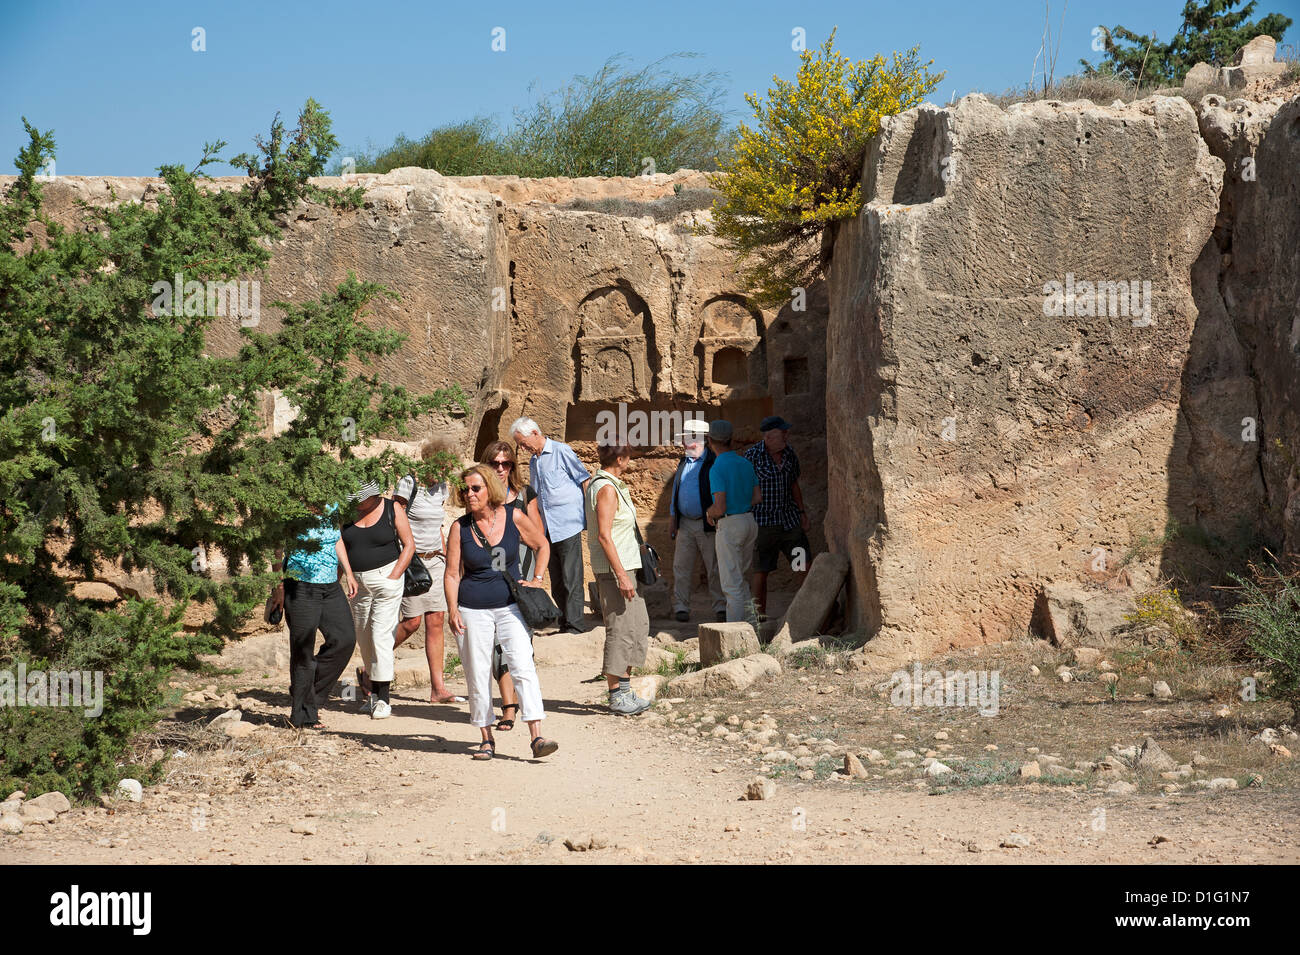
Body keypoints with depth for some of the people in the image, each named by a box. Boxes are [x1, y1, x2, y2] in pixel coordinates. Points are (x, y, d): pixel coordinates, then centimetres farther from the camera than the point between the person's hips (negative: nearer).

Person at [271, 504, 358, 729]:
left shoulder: (331, 506, 7)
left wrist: (348, 573, 17)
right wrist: (279, 587, -12)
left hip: (330, 586, 6)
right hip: (300, 586, -6)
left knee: (345, 638, -5)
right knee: (303, 649, -2)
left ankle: (311, 695, 11)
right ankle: (303, 714, 7)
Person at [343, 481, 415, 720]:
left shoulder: (391, 509, -5)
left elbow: (409, 545, -2)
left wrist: (393, 578, -9)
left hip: (386, 577, -4)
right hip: (358, 581, 5)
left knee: (381, 635, -12)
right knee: (364, 638, 9)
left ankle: (383, 699, -10)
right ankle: (373, 693, 22)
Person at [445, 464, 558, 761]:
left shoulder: (514, 518, -1)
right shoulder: (460, 528, -1)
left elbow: (542, 545, 14)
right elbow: (452, 574, 1)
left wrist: (536, 580, 6)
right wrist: (452, 611, -9)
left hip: (510, 606, 0)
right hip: (473, 611, 1)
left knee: (523, 668, -12)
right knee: (478, 676, 3)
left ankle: (537, 738, -17)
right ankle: (487, 739, 15)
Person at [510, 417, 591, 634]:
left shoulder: (561, 452, -5)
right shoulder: (533, 462, 18)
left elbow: (585, 480, -5)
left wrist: (589, 514, -9)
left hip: (567, 525, -7)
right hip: (546, 530, 7)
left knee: (571, 578, -8)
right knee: (556, 582, 7)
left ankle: (575, 624, -7)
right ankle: (564, 622, 11)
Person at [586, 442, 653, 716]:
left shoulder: (611, 485, 15)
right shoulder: (606, 489, -16)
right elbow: (604, 536, -21)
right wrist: (621, 576, -23)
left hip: (625, 566, 10)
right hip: (613, 569, -10)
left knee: (638, 625, 13)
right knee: (620, 629, -7)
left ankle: (625, 690, 19)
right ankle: (617, 695, -2)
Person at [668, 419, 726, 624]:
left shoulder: (713, 462, -4)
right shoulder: (683, 463, 16)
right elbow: (675, 492, 23)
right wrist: (672, 519, 18)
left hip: (707, 524, -5)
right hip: (685, 524, 5)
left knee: (715, 568, -1)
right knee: (681, 566, 2)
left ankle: (721, 607, 4)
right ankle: (681, 607, 7)